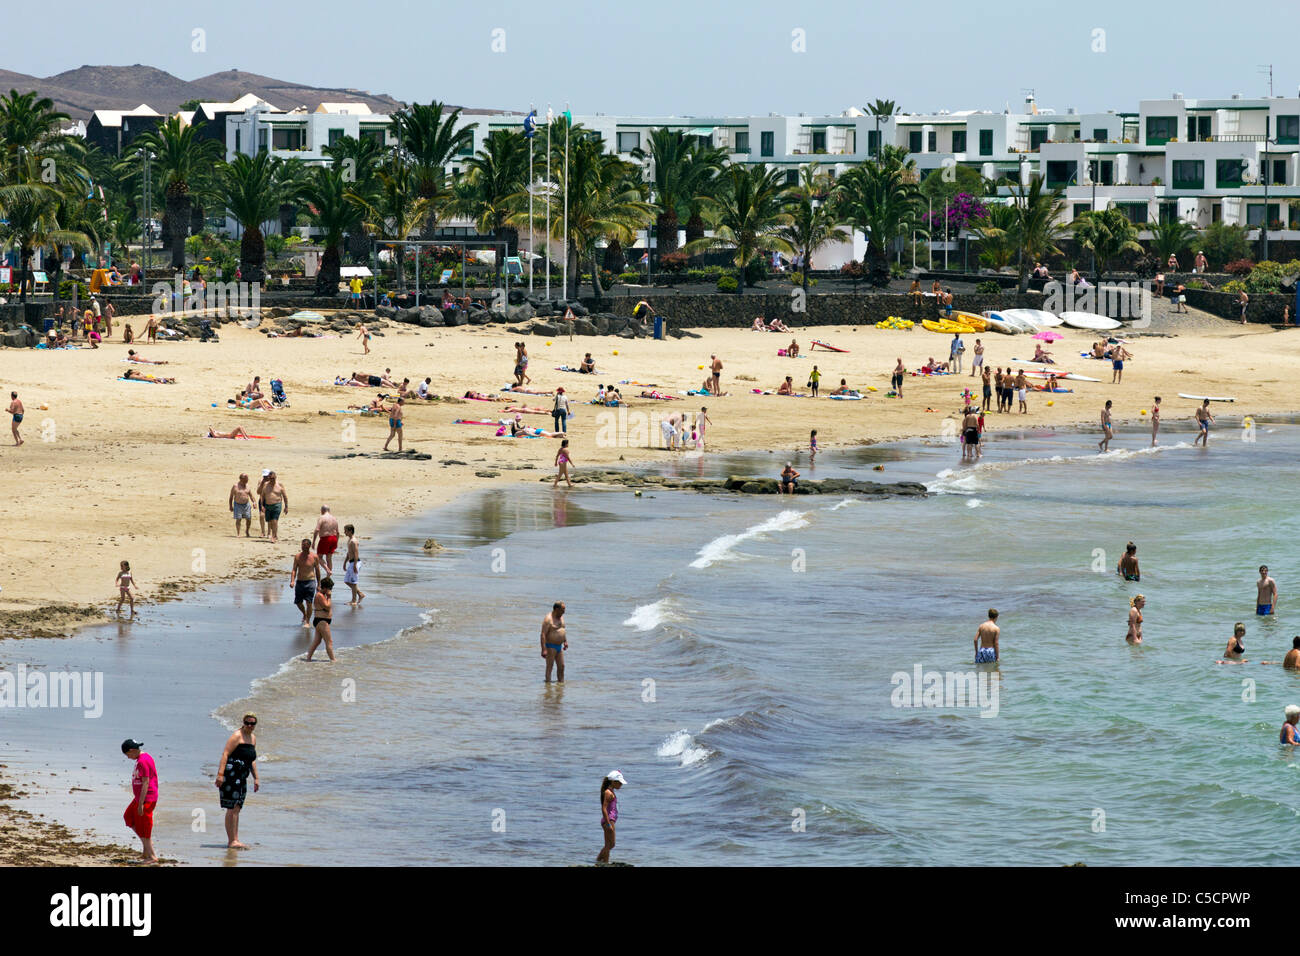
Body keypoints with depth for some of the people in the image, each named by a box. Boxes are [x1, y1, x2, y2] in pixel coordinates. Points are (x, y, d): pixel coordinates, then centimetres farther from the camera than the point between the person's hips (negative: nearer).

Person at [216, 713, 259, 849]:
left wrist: (256, 778, 25)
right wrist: (220, 774, -24)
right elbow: (225, 754, -16)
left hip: (241, 777, 9)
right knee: (232, 808, -11)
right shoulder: (237, 736, -10)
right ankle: (232, 841, -12)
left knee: (237, 809, 10)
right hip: (231, 774, -9)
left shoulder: (253, 738, 18)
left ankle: (235, 840, 14)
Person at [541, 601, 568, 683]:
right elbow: (543, 635, -22)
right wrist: (544, 650, -27)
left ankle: (561, 682, 15)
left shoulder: (561, 617, 9)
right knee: (549, 667, -5)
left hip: (559, 646, 8)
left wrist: (565, 641, 16)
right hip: (550, 647, -8)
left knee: (561, 666, 8)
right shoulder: (548, 619, -18)